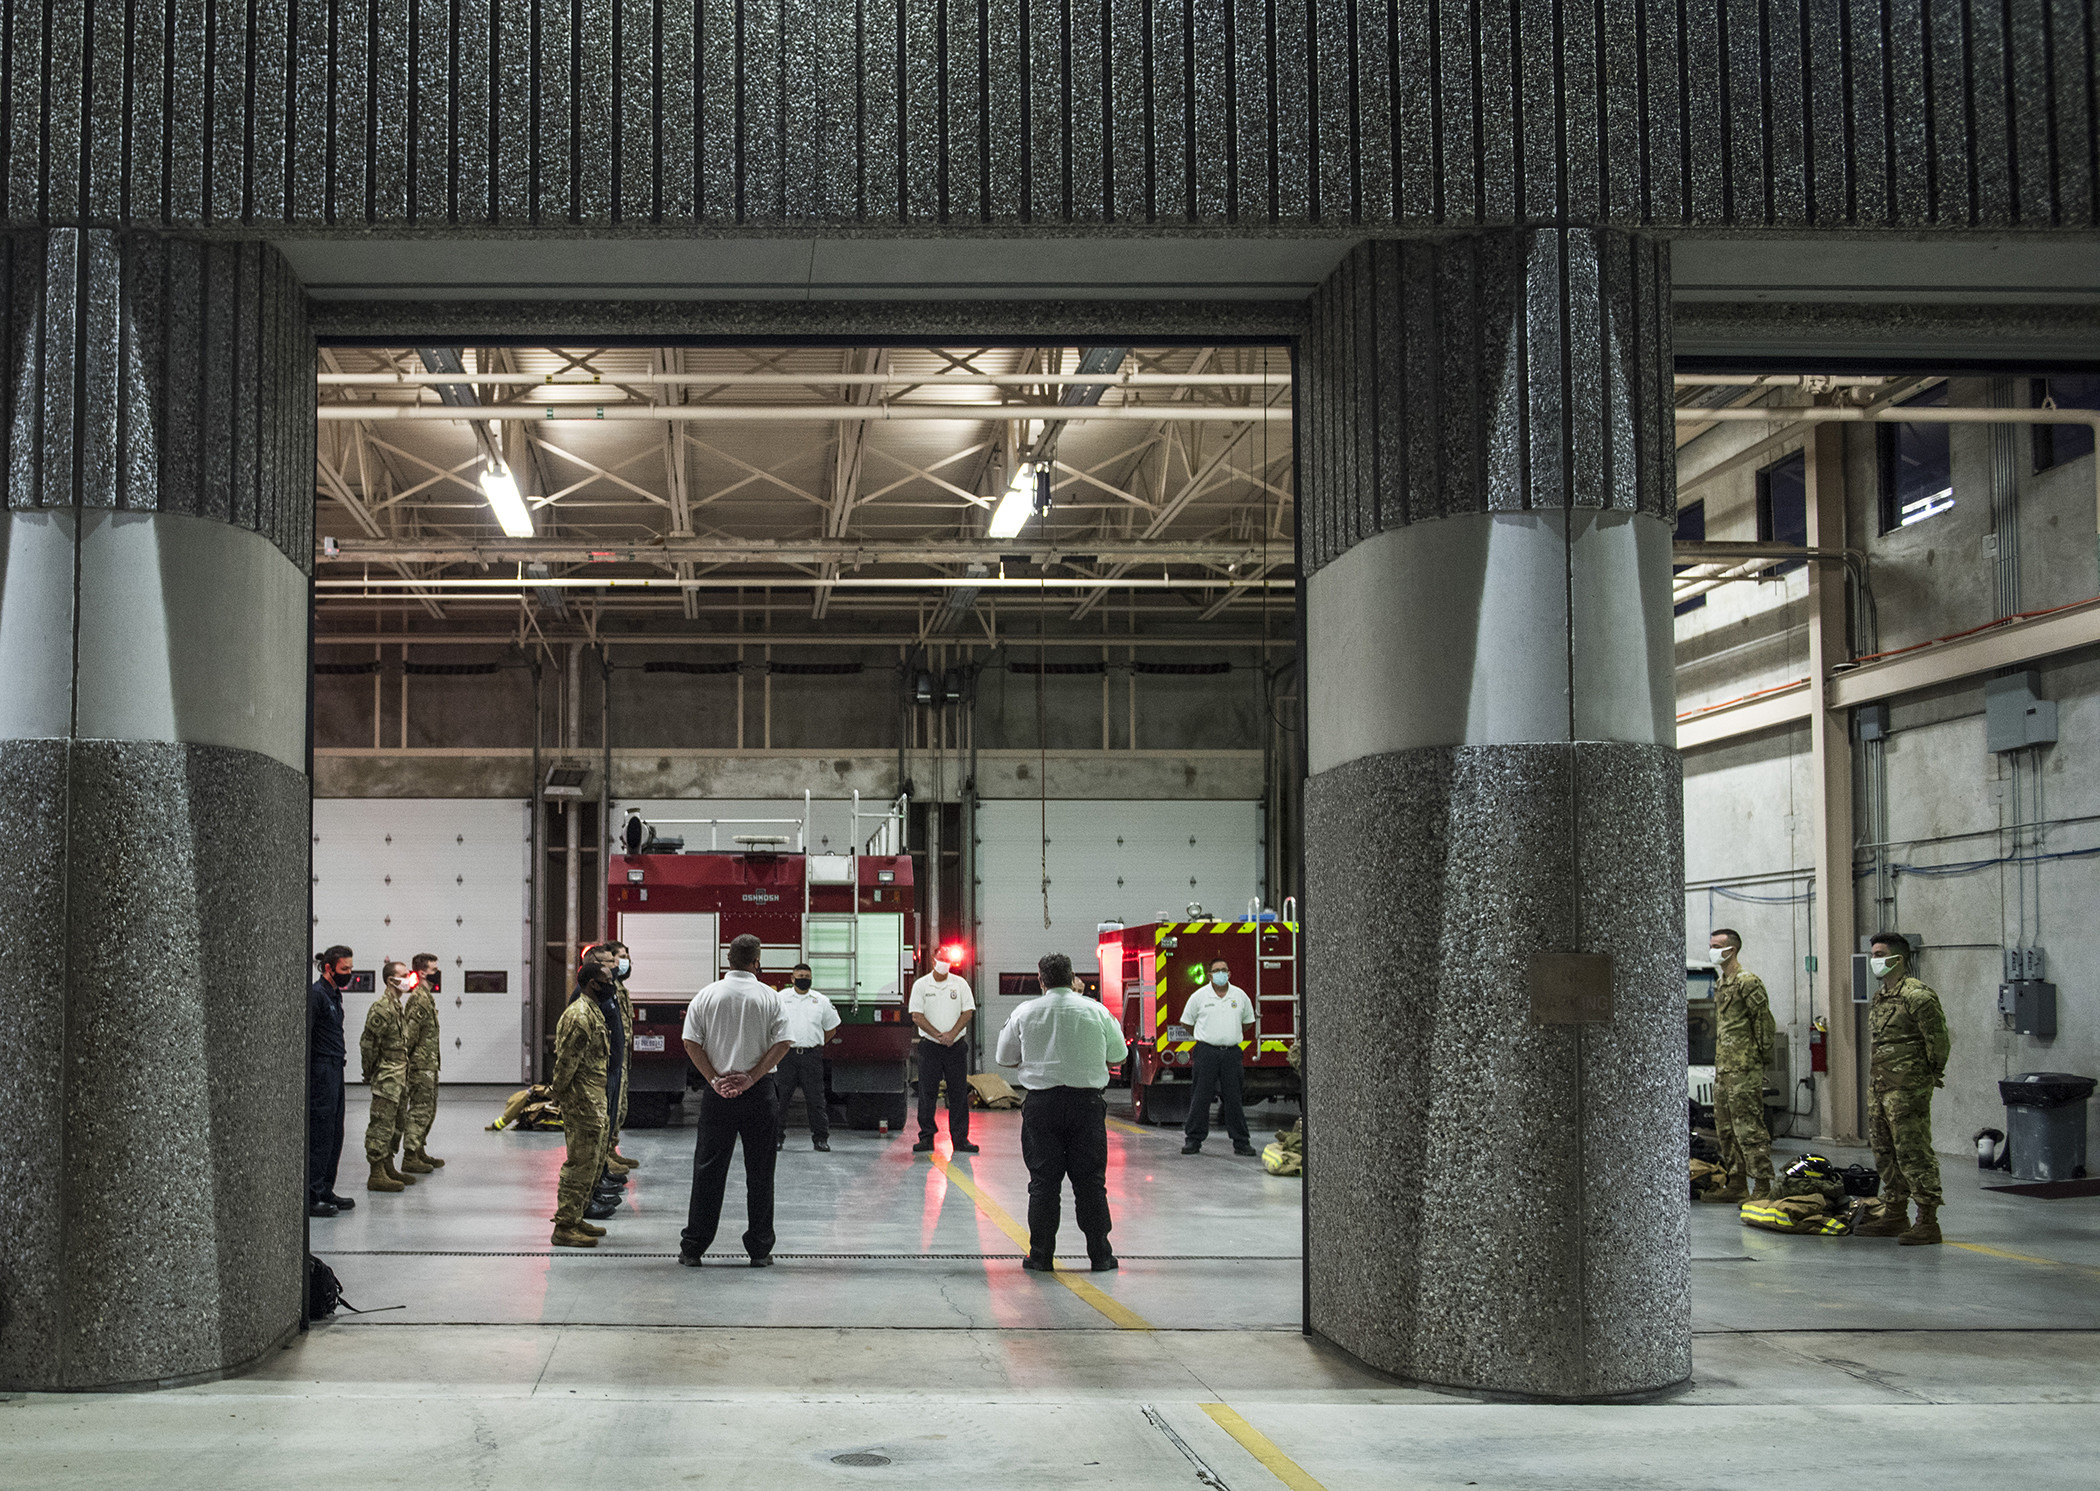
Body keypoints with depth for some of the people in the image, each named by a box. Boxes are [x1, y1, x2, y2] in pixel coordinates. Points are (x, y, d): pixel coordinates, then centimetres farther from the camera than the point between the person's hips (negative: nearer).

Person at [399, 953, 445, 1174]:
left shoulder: (427, 997, 17)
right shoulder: (419, 999, -16)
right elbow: (409, 1033, -21)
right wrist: (405, 1059, -19)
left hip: (429, 1065, 10)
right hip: (421, 1065, -10)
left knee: (429, 1110, 16)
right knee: (420, 1109, -9)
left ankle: (419, 1151, 24)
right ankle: (410, 1158, -8)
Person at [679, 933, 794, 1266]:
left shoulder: (707, 995, 2)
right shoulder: (769, 998, -1)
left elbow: (691, 1042, -3)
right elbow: (783, 1043, -8)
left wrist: (714, 1079, -4)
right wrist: (751, 1077, -8)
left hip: (717, 1093, 1)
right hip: (759, 1092, -1)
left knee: (708, 1169, 7)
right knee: (759, 1170, 5)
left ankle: (692, 1247, 9)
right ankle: (760, 1249, 7)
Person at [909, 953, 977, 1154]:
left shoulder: (960, 984, 6)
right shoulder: (921, 985, 1)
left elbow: (968, 1012, 2)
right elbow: (916, 1016, -4)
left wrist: (952, 1034, -12)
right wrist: (938, 1035, -12)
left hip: (956, 1045, 1)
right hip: (929, 1046, -1)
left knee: (959, 1093, 1)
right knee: (927, 1093, -1)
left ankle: (960, 1139, 5)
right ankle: (926, 1138, 5)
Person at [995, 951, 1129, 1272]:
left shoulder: (1024, 1013, 0)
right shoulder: (1096, 1011, 0)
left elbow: (1003, 1057, 10)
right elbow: (1118, 1055, 11)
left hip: (1041, 1102, 0)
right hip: (1086, 1101, 0)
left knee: (1043, 1180, 6)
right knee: (1090, 1180, 6)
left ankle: (1041, 1255, 7)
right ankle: (1100, 1254, 8)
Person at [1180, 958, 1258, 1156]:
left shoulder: (1240, 996, 8)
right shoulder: (1199, 996, 1)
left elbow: (1248, 1021, 23)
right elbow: (1187, 1021, 13)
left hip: (1231, 1052, 2)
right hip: (1207, 1051, -2)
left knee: (1233, 1098, 3)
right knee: (1201, 1097, -2)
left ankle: (1241, 1142, 7)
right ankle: (1193, 1140, 3)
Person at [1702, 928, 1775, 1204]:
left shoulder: (1747, 982, -10)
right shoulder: (1720, 984, 18)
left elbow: (1764, 1021, -11)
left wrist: (1763, 1057, -10)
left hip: (1744, 1068, -10)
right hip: (1722, 1068, 10)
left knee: (1748, 1128, -9)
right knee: (1725, 1129, 12)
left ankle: (1763, 1188, -6)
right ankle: (1735, 1184, 19)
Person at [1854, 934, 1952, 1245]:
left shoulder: (1916, 994, -14)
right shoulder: (1880, 996, 16)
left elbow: (1939, 1038, -16)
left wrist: (1933, 1073, -6)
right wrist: (1875, 1082, 19)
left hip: (1907, 1089, -10)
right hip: (1878, 1087, 10)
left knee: (1913, 1153, -9)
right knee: (1885, 1152, 15)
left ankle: (1928, 1222, -5)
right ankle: (1895, 1216, 24)